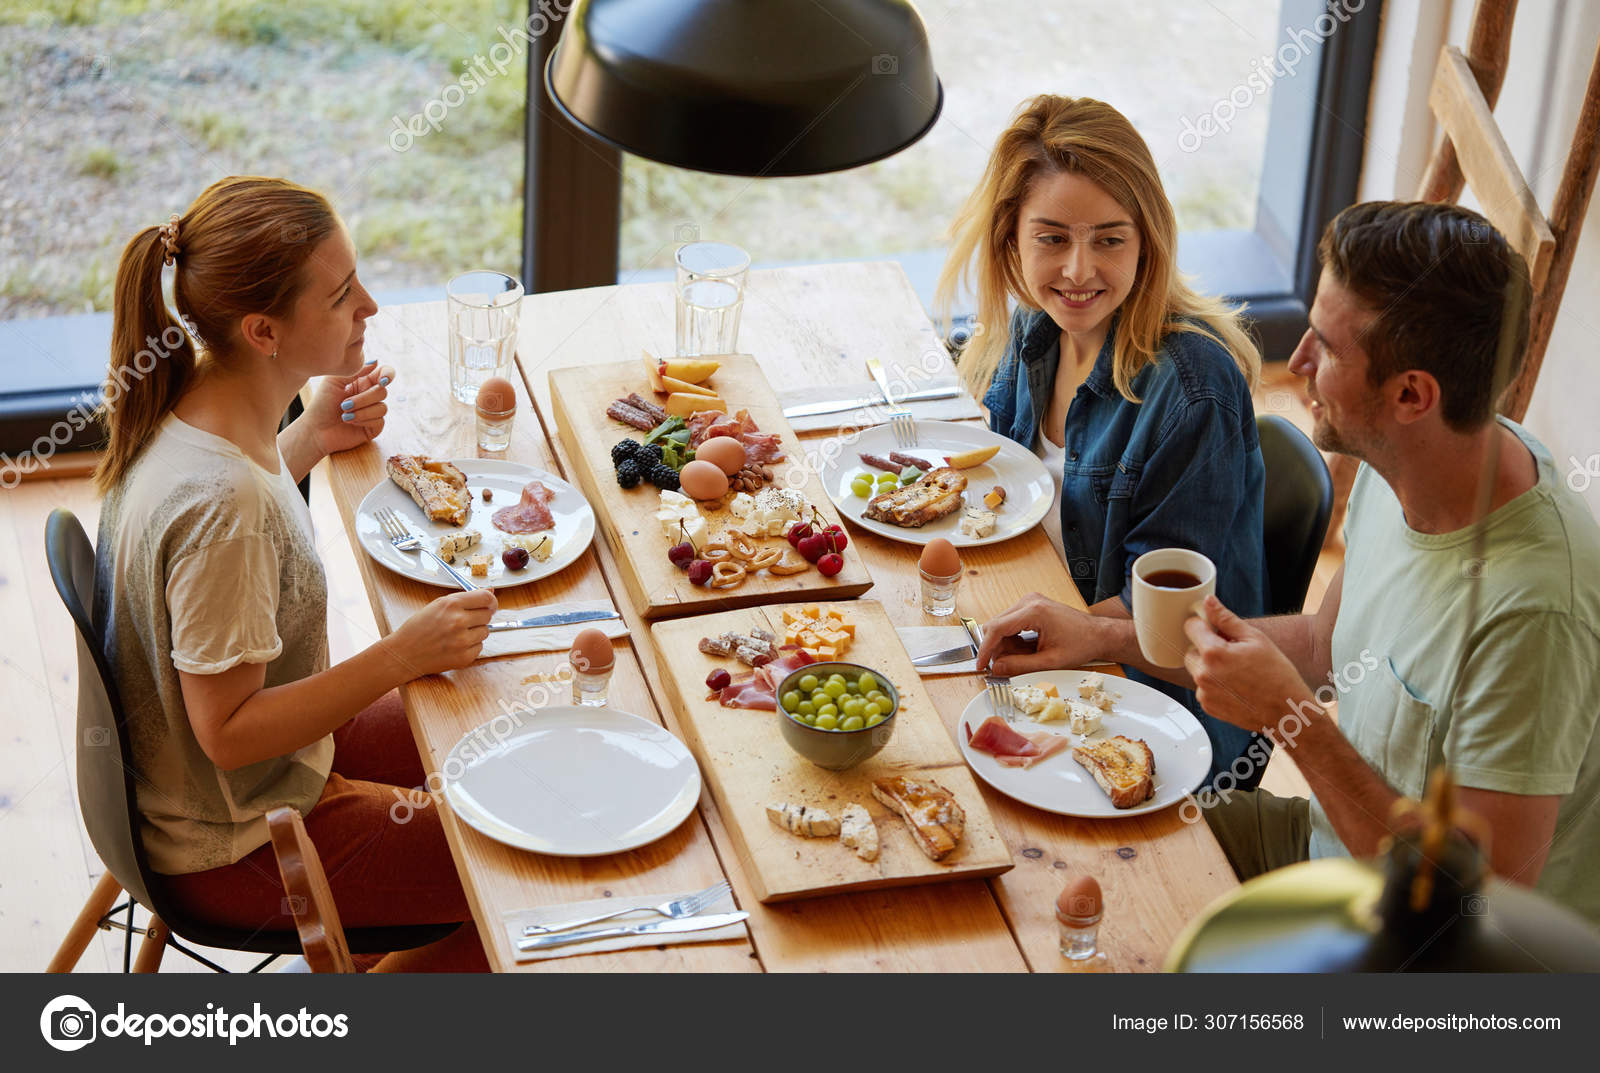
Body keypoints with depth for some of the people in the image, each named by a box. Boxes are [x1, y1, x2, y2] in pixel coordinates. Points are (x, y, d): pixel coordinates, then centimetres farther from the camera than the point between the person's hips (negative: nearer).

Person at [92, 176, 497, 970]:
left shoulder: (190, 402, -9)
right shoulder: (223, 505, -36)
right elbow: (230, 732, -29)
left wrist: (307, 442, 0)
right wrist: (402, 655, -28)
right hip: (230, 845, -9)